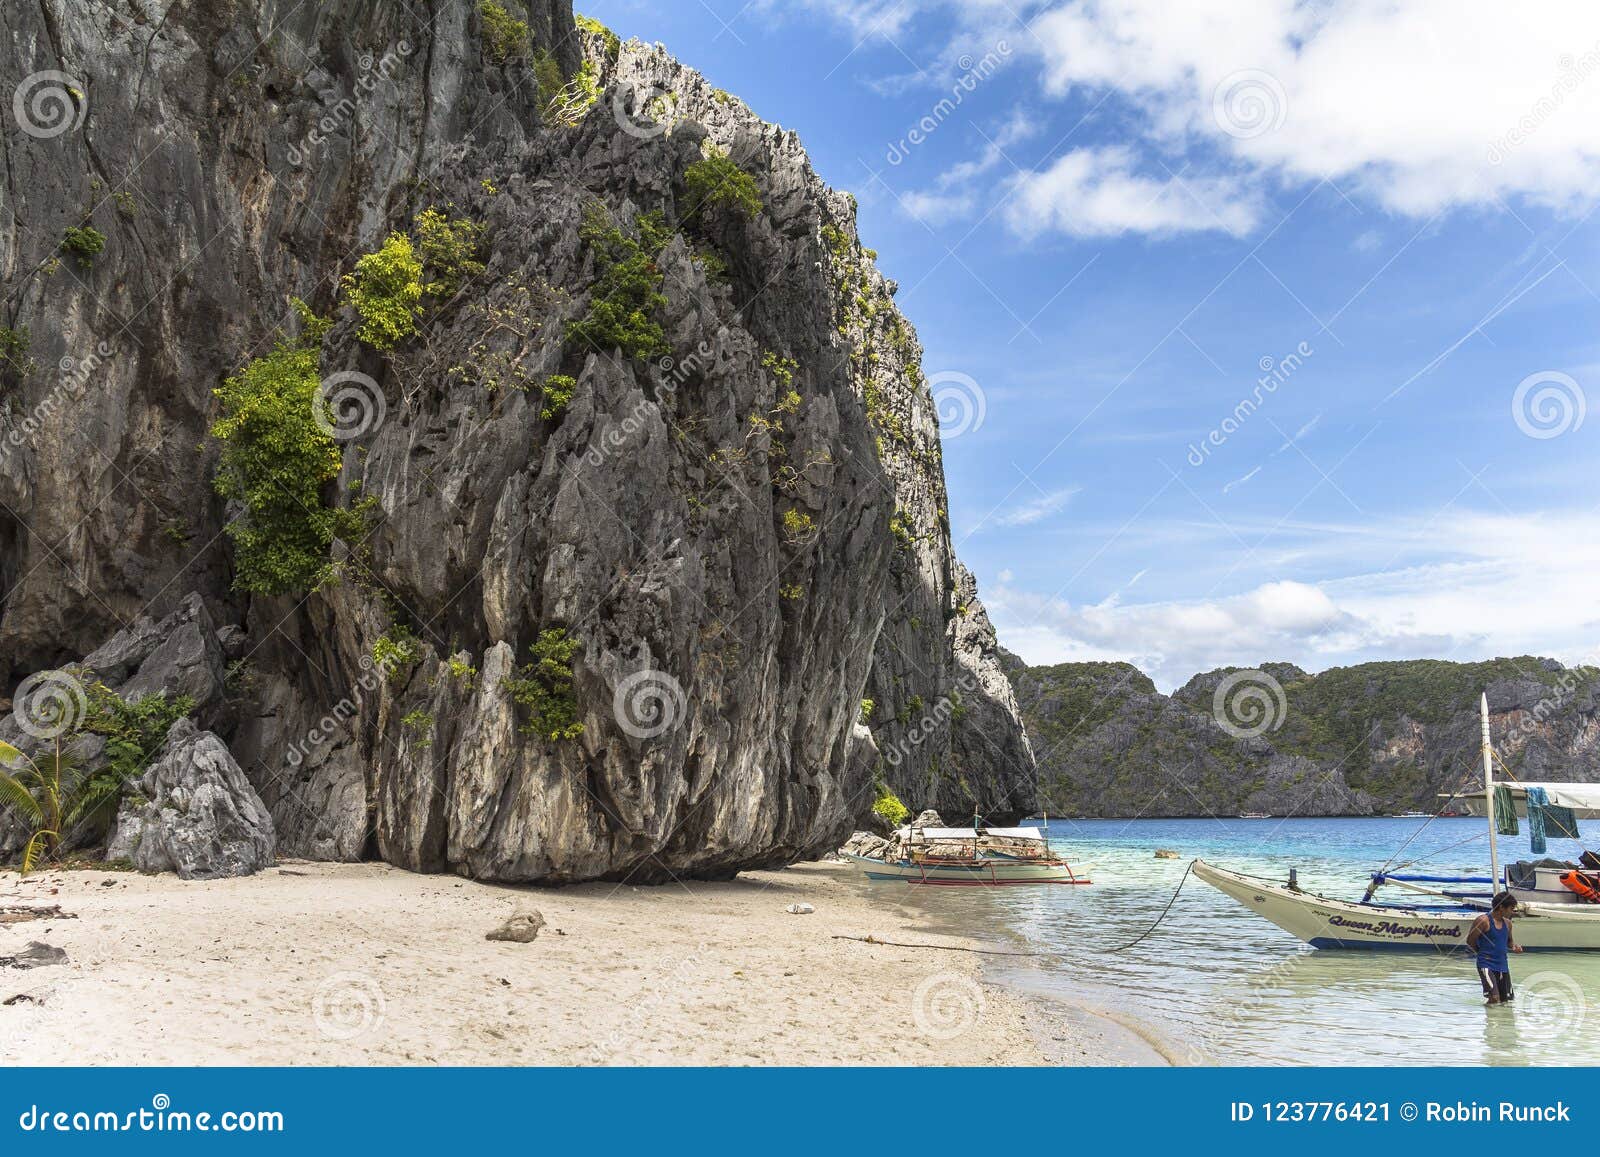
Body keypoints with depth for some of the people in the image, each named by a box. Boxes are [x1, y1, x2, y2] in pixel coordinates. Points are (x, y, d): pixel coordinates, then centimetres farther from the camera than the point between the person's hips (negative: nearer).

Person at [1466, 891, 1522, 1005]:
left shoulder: (1507, 923, 8)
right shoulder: (1483, 921, -13)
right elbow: (1470, 941, -8)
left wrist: (1514, 947, 2)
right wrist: (1483, 953, 5)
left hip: (1503, 965, 7)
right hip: (1486, 965, -7)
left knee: (1508, 1000, 11)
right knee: (1494, 999, -18)